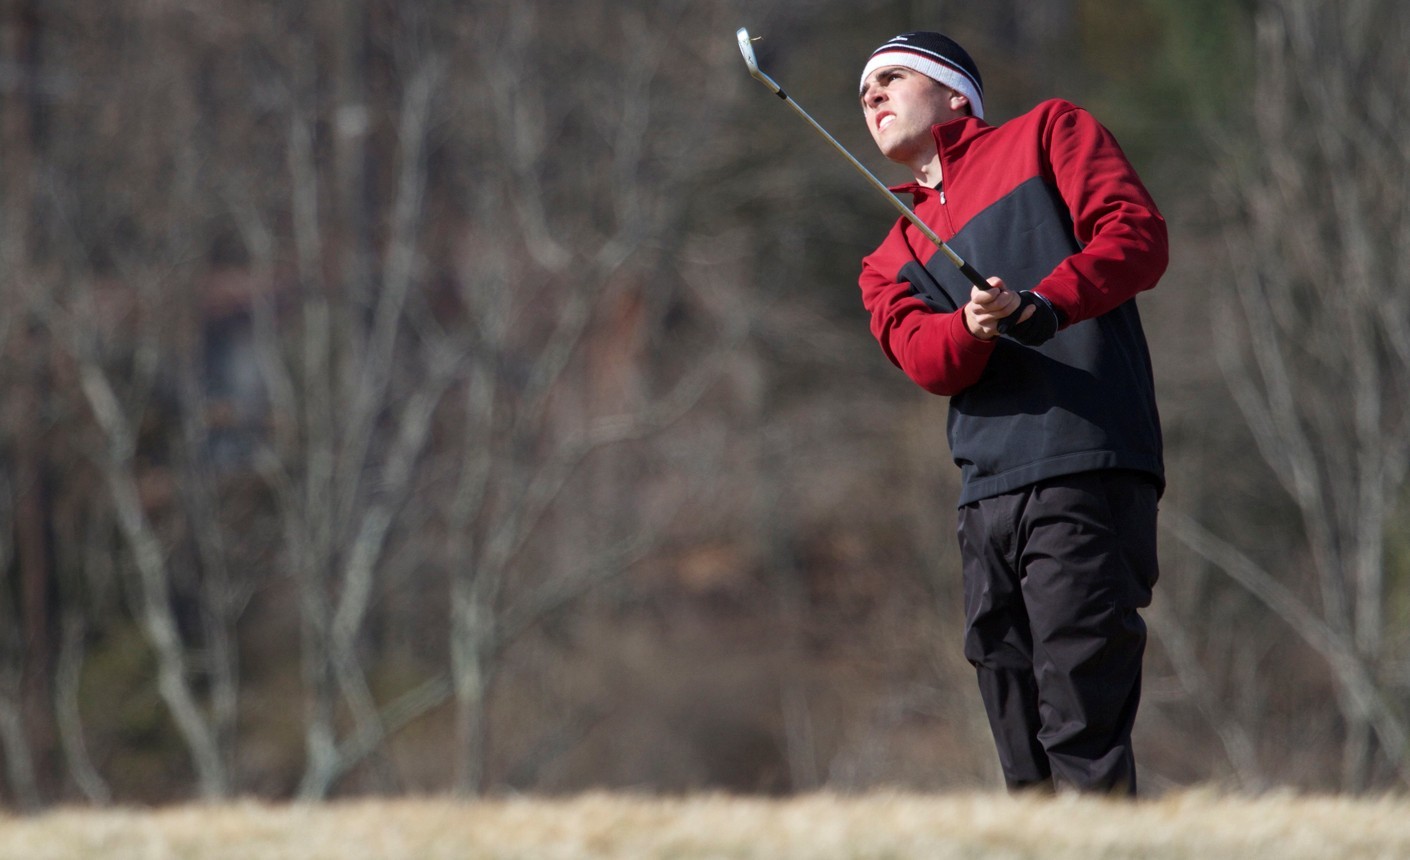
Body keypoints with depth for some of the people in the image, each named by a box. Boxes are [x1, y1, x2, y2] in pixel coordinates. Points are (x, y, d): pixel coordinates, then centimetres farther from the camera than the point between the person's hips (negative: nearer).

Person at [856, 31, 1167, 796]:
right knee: (1026, 765, 2)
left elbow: (1137, 239, 0)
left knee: (1082, 739, -15)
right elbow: (922, 358, 5)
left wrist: (1038, 306, -16)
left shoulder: (1048, 134, 14)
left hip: (1086, 473, -6)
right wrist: (972, 327, -18)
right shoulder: (894, 258, 26)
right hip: (987, 496, 6)